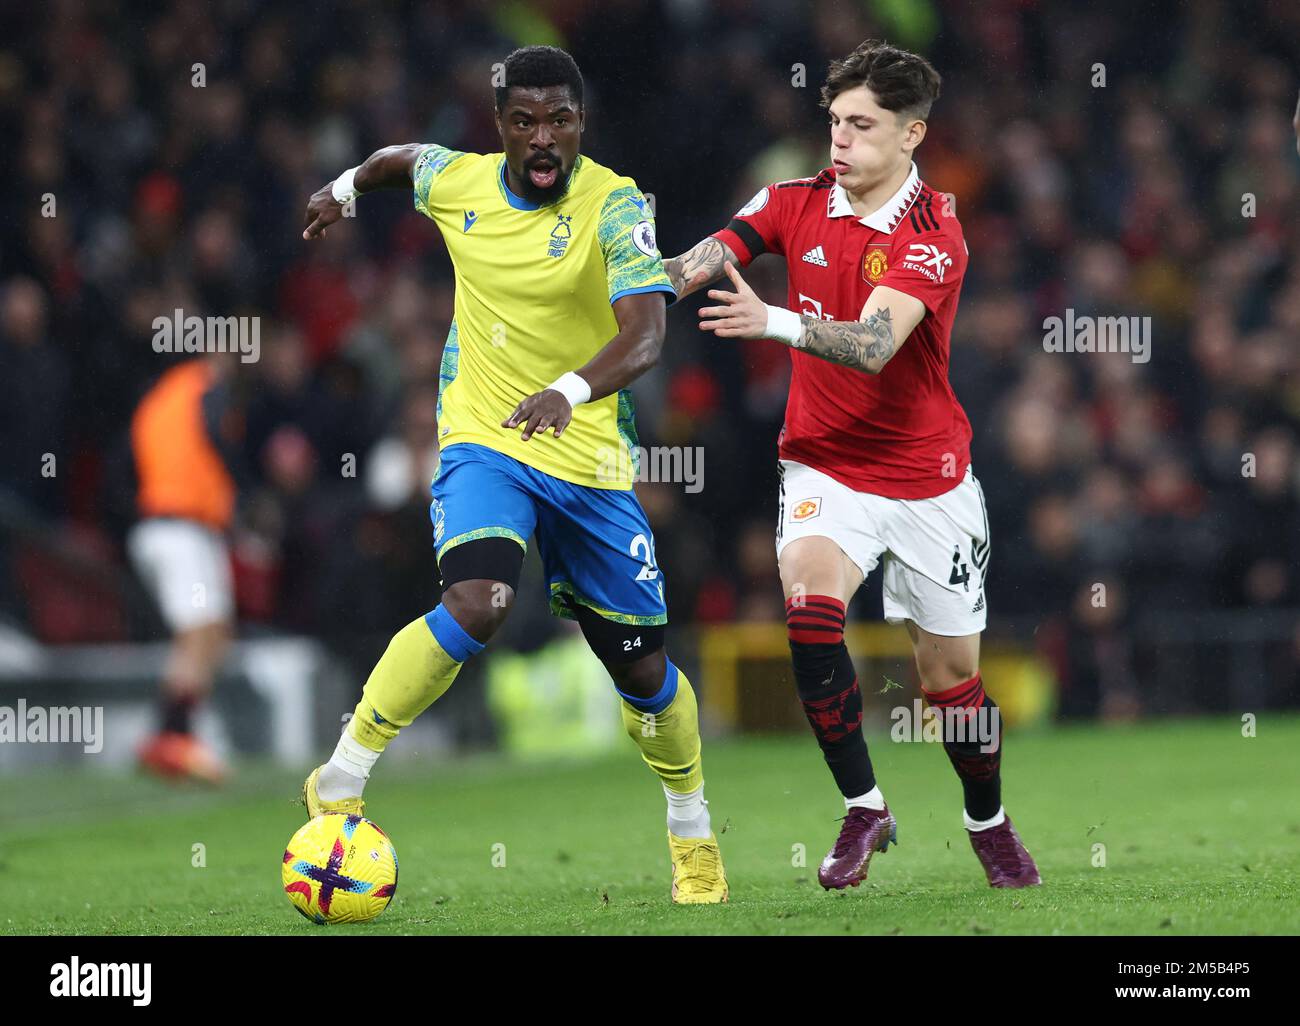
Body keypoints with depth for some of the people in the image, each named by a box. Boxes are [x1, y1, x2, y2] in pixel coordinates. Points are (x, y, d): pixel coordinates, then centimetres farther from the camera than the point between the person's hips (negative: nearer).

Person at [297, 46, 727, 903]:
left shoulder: (613, 204, -15)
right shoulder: (457, 182, -3)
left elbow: (645, 335, -29)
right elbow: (406, 158, 23)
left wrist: (571, 391, -45)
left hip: (591, 460, 0)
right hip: (484, 444, 0)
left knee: (641, 667, 7)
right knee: (478, 604, -29)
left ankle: (693, 831, 34)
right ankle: (340, 783, -19)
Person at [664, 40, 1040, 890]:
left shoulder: (934, 234, -17)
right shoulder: (797, 204, -2)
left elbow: (874, 343, -32)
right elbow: (701, 264, -11)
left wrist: (776, 323, -48)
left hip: (927, 475, -2)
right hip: (825, 463, 2)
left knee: (952, 670, 6)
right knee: (810, 606, -27)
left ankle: (990, 824, 34)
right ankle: (864, 808, -14)